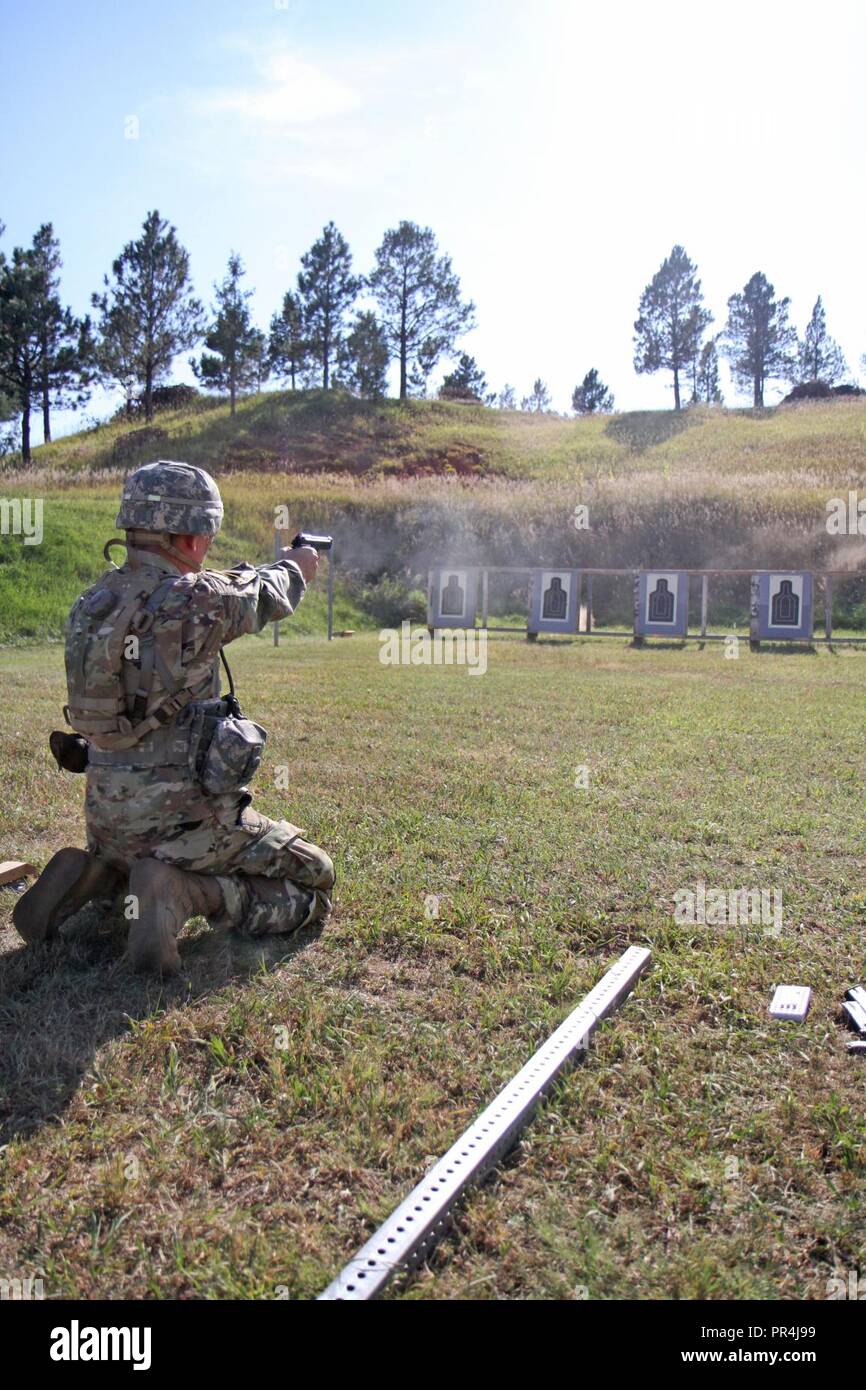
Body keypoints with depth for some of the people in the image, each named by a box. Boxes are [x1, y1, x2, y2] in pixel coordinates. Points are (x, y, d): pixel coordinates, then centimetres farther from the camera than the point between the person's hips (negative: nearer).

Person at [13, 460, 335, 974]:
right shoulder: (194, 601, -21)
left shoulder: (93, 602, 0)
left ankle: (95, 875, 12)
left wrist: (259, 572, 28)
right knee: (313, 882, 7)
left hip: (106, 816, 8)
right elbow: (263, 601, 0)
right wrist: (293, 568, 23)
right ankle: (190, 893, -13)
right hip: (182, 816, -8)